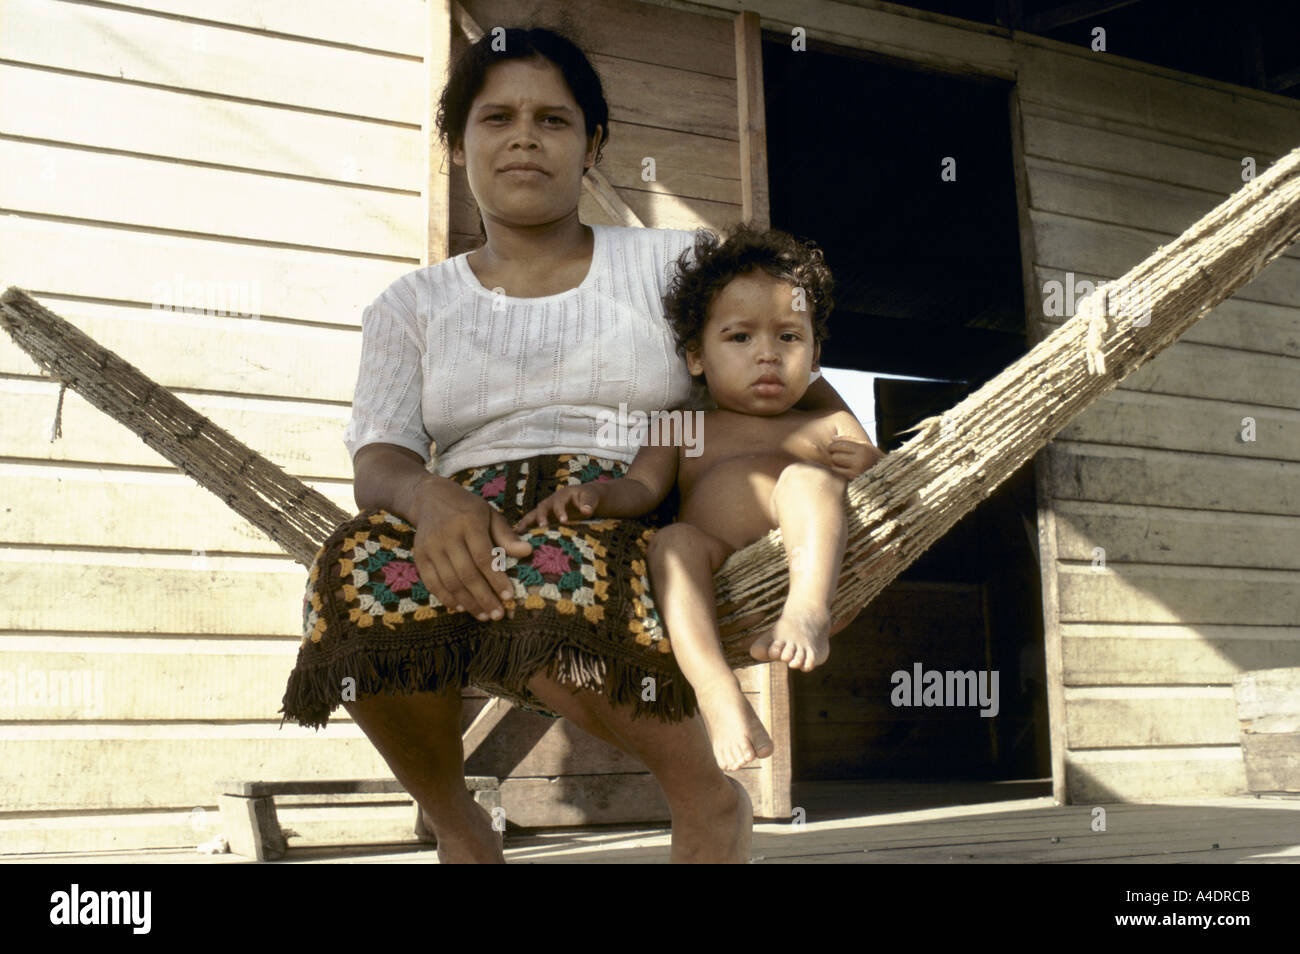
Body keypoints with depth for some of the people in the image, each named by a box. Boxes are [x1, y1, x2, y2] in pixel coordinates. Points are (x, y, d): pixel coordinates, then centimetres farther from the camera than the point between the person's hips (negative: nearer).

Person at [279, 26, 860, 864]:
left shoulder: (670, 264, 15)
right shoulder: (415, 306, 17)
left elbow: (799, 387, 11)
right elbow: (378, 460, 2)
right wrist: (431, 496, -22)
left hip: (631, 529, -2)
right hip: (469, 535, 2)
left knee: (560, 578, -38)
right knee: (365, 570, -33)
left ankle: (707, 797, -12)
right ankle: (455, 826, -5)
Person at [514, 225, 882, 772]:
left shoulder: (832, 427, 23)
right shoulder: (679, 428, 24)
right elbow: (642, 487, 10)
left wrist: (865, 466, -10)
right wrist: (593, 495, -13)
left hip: (810, 563, 0)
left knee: (808, 477, -22)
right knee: (674, 540, -29)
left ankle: (809, 607, -45)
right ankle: (717, 690, -46)